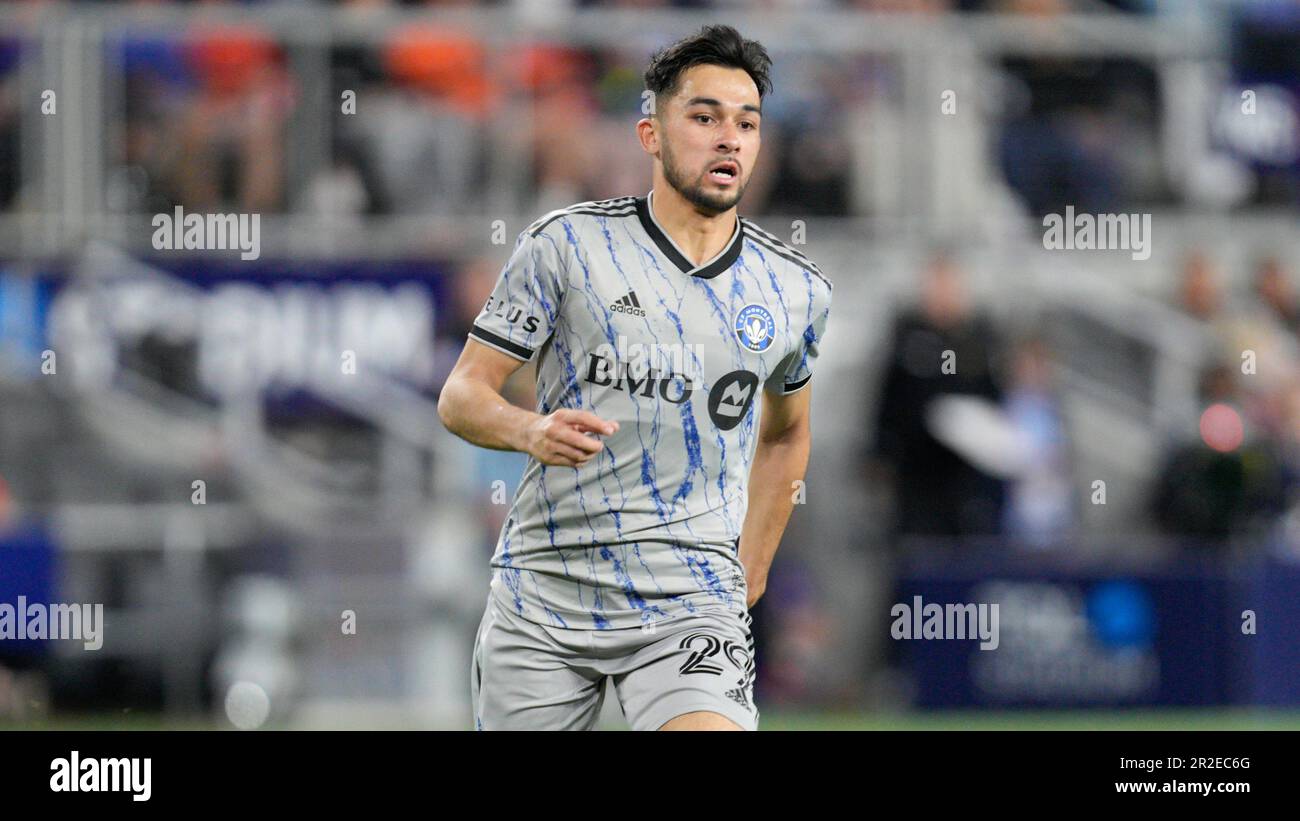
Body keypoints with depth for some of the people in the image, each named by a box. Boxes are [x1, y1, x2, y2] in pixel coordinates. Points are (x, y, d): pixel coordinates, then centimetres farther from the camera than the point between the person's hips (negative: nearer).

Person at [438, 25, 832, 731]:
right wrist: (532, 430, -22)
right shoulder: (567, 244, -2)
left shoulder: (797, 293, 6)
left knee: (710, 728, -27)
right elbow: (461, 395, -2)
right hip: (543, 596, 0)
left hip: (691, 609, 0)